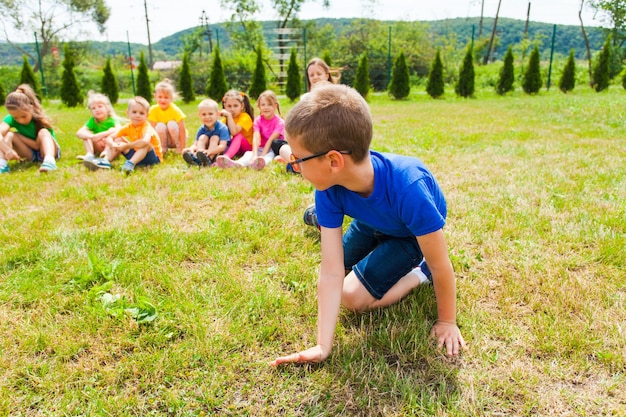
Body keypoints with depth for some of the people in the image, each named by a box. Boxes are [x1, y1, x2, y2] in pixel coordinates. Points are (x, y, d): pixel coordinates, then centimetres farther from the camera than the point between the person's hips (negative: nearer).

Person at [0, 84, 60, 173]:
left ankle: (49, 160, -59)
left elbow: (38, 145, -21)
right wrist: (7, 150, -49)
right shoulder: (11, 119, -14)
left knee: (43, 132, -31)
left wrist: (20, 136, -20)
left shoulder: (41, 119, -21)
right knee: (10, 134, -18)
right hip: (31, 155, 3)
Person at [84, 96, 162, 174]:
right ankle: (105, 161, -14)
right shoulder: (127, 127, -1)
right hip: (136, 156, 6)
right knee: (118, 140, 0)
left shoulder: (147, 127, -22)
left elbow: (145, 141, -45)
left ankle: (131, 164, -42)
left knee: (146, 143, -34)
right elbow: (109, 138, -2)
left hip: (154, 157, -6)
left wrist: (126, 146, -36)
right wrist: (113, 145, -26)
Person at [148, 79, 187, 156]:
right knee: (160, 126, -29)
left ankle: (178, 148, -9)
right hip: (163, 139, 1)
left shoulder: (175, 110, -21)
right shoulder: (153, 110, -15)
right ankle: (163, 149, -9)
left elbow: (182, 131, -21)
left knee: (172, 124, -30)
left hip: (175, 138, -1)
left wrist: (182, 149, -24)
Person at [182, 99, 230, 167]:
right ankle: (197, 158, -37)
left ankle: (208, 159, -45)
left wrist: (209, 151, -48)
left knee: (215, 138, -23)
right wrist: (191, 148, -35)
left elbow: (222, 146, -30)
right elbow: (195, 144, -8)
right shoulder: (201, 129, -2)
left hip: (220, 153, -4)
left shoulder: (222, 128, -18)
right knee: (202, 137, -14)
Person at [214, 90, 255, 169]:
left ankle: (226, 157, -62)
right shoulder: (226, 118, 7)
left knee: (238, 136, -36)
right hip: (235, 146, 7)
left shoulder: (245, 117, -15)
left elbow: (234, 132, -29)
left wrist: (229, 116, -29)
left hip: (249, 147, -7)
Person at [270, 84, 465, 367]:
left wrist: (447, 322, -17)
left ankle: (421, 273, 5)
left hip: (411, 233, -4)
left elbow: (441, 265, -31)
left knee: (353, 297, -14)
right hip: (372, 223, 5)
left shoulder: (407, 188, -46)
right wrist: (323, 346, -33)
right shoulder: (328, 190, -31)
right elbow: (331, 272, -30)